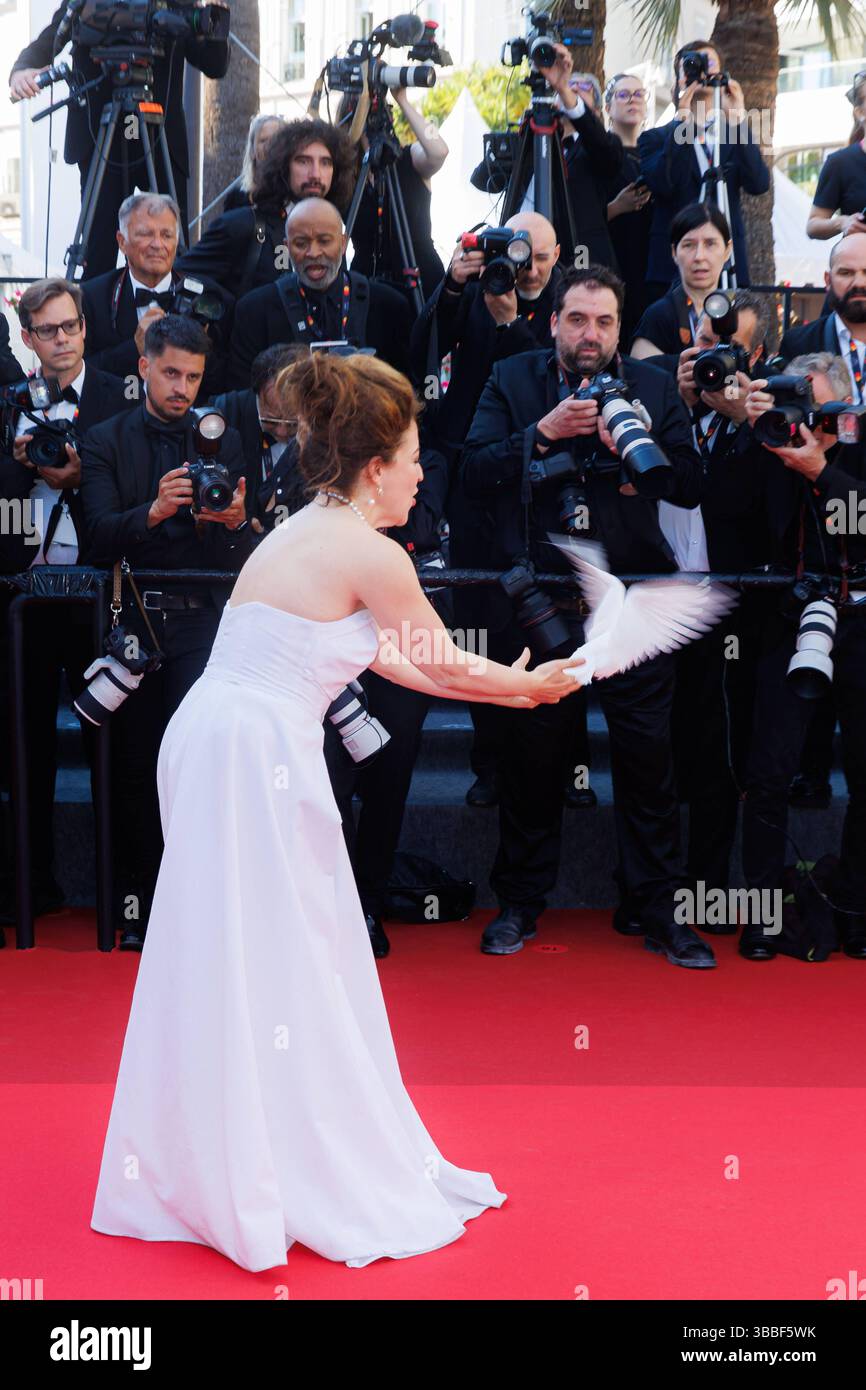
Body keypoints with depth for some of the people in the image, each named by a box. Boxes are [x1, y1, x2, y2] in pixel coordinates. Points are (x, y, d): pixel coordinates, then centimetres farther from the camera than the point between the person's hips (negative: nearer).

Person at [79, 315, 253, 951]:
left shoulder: (223, 440, 11)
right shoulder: (106, 441, 8)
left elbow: (245, 550, 5)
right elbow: (100, 535, -6)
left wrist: (234, 521, -19)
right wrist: (154, 511, -24)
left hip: (202, 619, 0)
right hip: (134, 618, 1)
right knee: (135, 763, 4)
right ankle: (138, 905, 13)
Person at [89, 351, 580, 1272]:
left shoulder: (297, 533, 18)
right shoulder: (372, 555, -9)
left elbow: (388, 658, 25)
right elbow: (443, 666, 3)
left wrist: (508, 687, 31)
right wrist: (529, 685, 21)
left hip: (209, 743, 9)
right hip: (260, 757, -9)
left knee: (223, 964, 16)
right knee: (280, 968, 1)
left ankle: (216, 1169, 28)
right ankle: (327, 1184, 14)